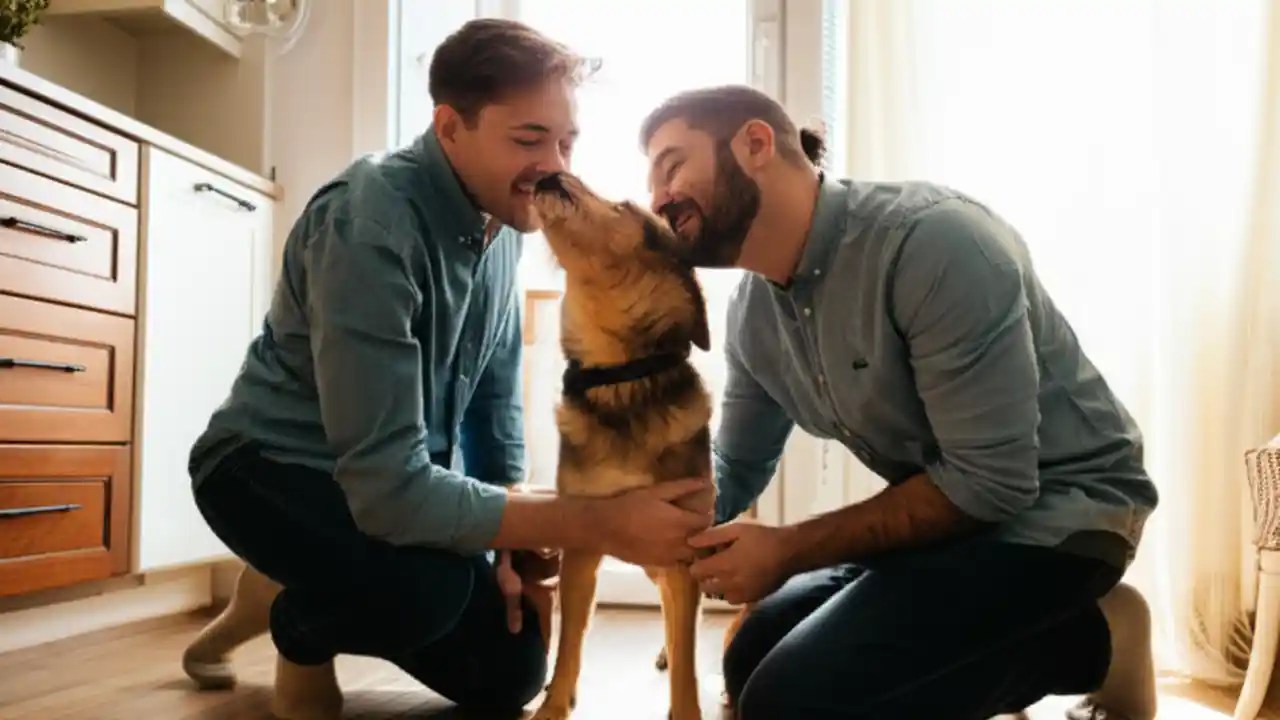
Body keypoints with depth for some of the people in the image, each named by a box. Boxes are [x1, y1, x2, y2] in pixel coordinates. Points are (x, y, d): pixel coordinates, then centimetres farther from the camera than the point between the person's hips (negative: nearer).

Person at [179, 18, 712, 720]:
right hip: (272, 465, -7)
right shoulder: (371, 222, -32)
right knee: (430, 580, -37)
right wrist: (600, 523, -39)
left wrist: (514, 539, -4)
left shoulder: (502, 216, -6)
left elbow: (494, 389, 6)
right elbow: (389, 489, -37)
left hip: (397, 477, 8)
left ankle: (301, 599, 26)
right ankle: (294, 622, 1)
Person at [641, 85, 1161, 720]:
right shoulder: (752, 309, -1)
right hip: (942, 513, 9)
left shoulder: (935, 240, -27)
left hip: (1051, 510, -8)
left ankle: (1090, 643, -1)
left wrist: (789, 551, -23)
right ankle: (1056, 638, 12)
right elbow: (734, 469, 10)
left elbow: (991, 483, -27)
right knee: (753, 663, 14)